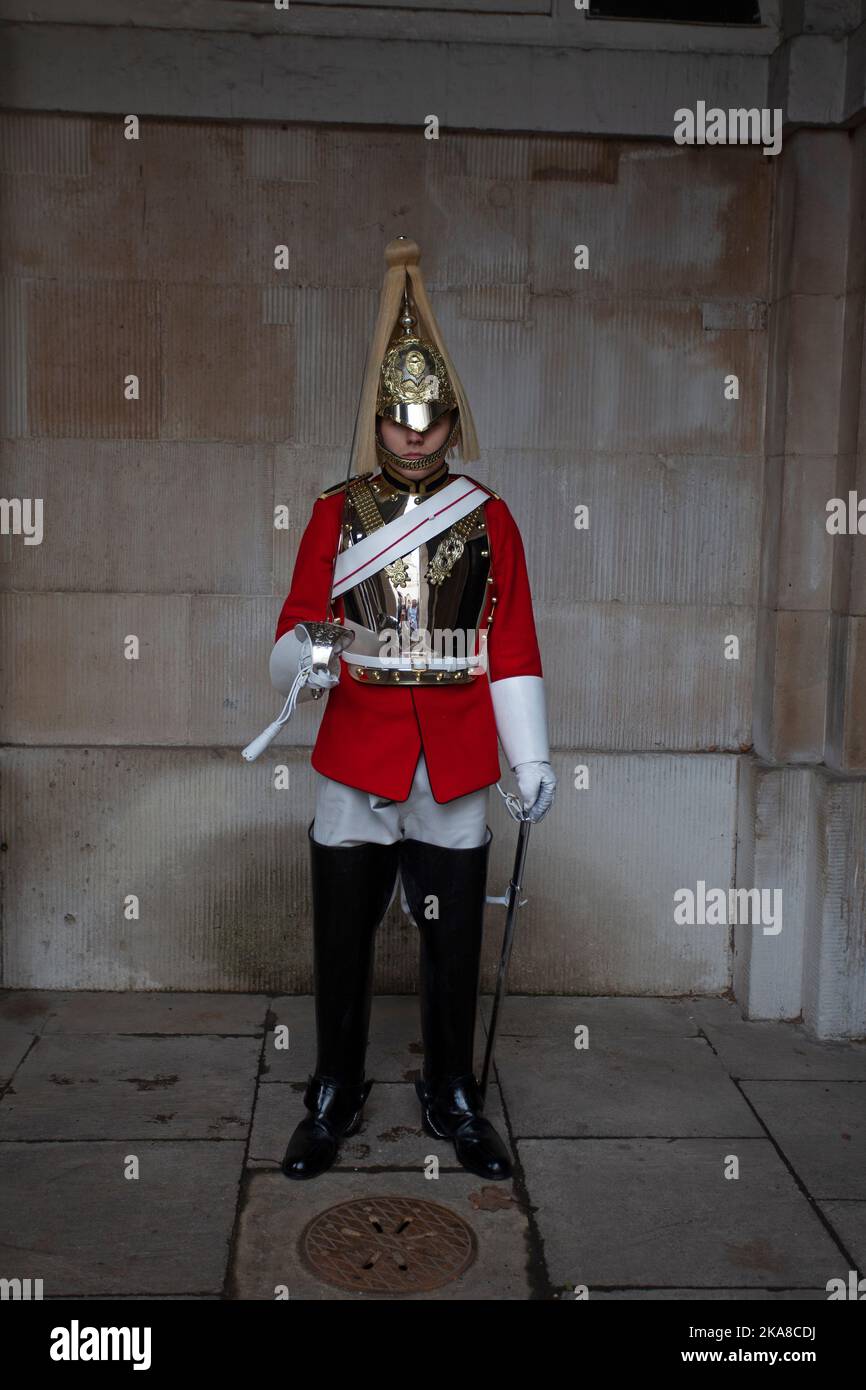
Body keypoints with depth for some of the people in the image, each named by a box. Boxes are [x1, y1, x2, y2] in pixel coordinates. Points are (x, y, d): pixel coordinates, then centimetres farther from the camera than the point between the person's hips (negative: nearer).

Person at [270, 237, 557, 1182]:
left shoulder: (489, 519, 4)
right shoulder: (336, 512, 3)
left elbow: (513, 646, 4)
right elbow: (297, 625, -1)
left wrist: (531, 756, -1)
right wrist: (308, 656, -25)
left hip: (455, 768, 1)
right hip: (356, 760, 0)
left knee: (454, 946, 9)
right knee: (341, 944, 8)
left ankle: (453, 1100, 28)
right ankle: (334, 1099, 27)